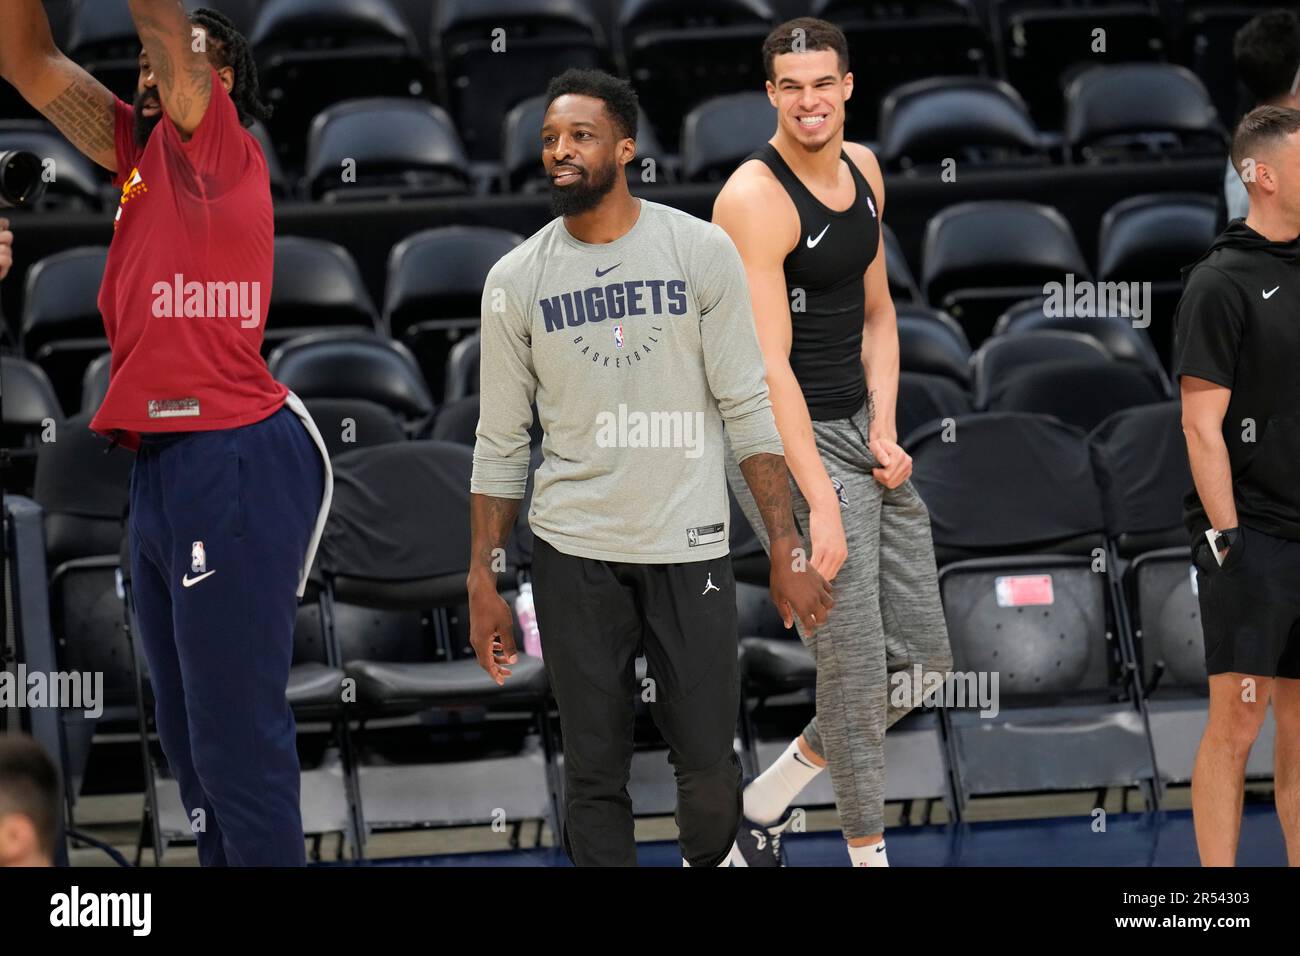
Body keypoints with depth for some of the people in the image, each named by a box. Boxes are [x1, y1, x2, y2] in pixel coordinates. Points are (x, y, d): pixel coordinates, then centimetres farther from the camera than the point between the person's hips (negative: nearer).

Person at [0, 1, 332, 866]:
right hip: (163, 465, 9)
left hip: (229, 464, -9)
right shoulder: (144, 158, 17)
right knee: (188, 732, 14)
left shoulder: (219, 148, -2)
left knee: (236, 733, -7)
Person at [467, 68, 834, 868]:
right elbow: (502, 442, 7)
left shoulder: (701, 251, -3)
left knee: (707, 757, 5)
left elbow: (749, 407, -3)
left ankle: (712, 855, 36)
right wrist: (483, 582, 4)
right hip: (574, 555, 1)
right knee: (595, 770, 3)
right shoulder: (517, 279, 1)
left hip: (689, 545, -1)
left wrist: (788, 550, -8)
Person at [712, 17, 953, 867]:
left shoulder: (864, 171, 8)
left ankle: (767, 799, 24)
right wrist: (820, 503, -25)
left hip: (861, 427, 8)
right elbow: (769, 365, -21)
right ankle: (868, 850, 6)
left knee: (923, 661, 9)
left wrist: (885, 429, 2)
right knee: (857, 667, -8)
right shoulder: (754, 198, -17)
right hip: (785, 441, -8)